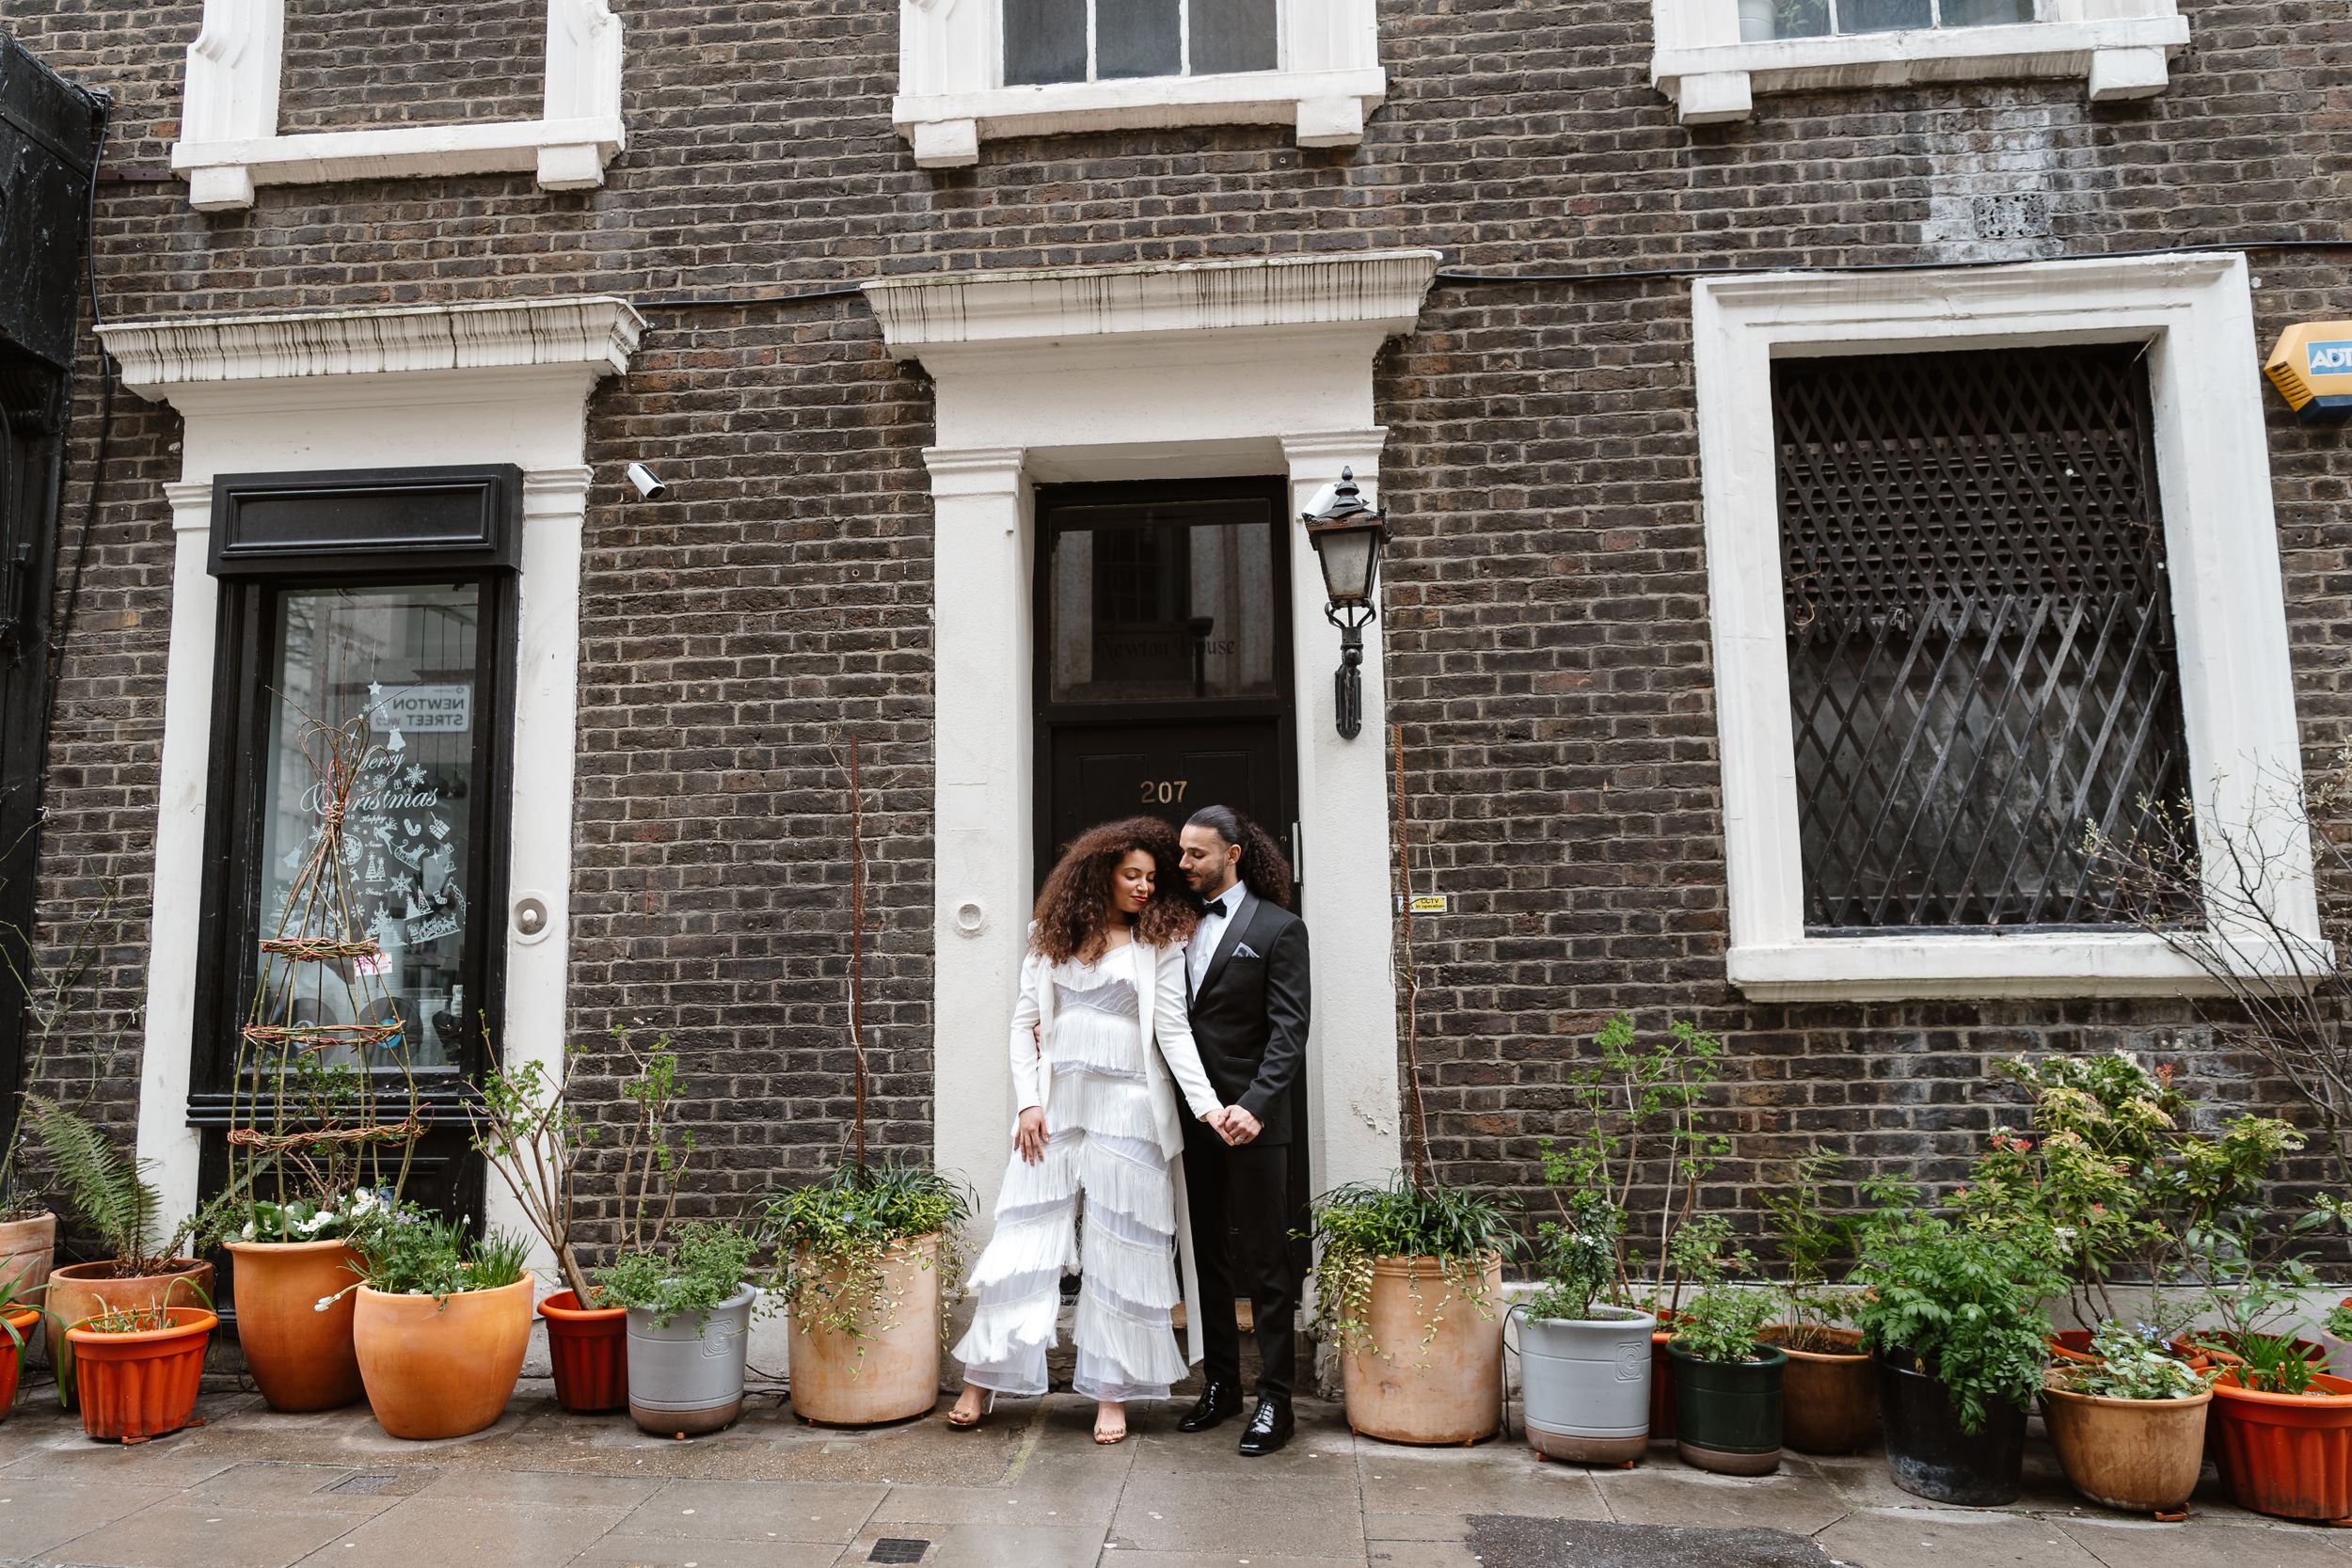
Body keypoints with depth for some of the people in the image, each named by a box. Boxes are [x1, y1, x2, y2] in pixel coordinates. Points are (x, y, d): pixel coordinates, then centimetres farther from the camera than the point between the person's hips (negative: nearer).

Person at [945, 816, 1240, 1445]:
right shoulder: (1050, 935, 7)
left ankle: (1112, 1394, 17)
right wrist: (1030, 1103, -3)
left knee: (1121, 1252, 5)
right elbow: (1025, 1021, 6)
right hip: (1055, 1108, 2)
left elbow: (1174, 1031, -3)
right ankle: (981, 1382, 18)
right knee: (1024, 1239, 5)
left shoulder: (1160, 942, 2)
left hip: (1128, 1110, -1)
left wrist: (1208, 1105, -13)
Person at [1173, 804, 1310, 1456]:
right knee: (1206, 1256, 14)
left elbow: (1288, 1030, -12)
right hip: (1190, 1117, 6)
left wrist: (1256, 1105, -23)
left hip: (1251, 1120, -6)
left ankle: (1274, 1399, 12)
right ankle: (1220, 1383, 28)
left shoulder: (1277, 928, -6)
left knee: (1264, 1262, 2)